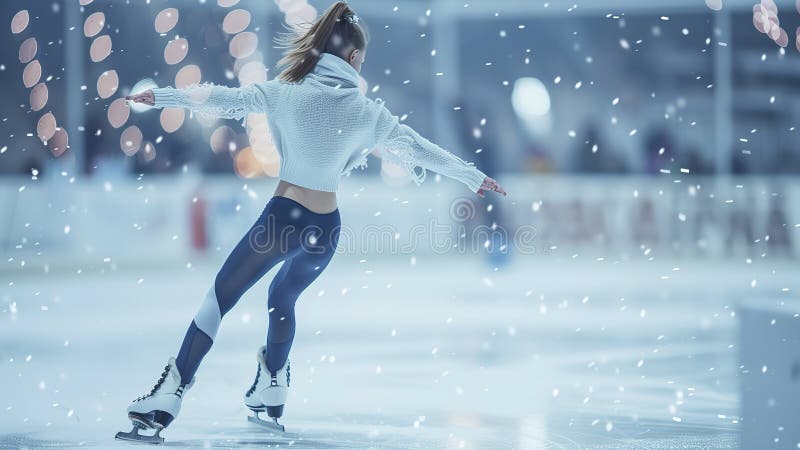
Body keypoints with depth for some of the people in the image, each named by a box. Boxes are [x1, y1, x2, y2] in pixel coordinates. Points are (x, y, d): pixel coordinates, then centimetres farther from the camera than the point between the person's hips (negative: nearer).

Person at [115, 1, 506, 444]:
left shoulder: (287, 93, -5)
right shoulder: (367, 112, 1)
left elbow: (225, 99, 1)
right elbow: (419, 147, 11)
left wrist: (161, 96, 12)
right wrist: (474, 177, 24)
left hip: (284, 217, -3)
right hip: (326, 226, 3)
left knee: (221, 297, -1)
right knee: (283, 297, 27)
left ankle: (164, 405, -8)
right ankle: (270, 397, 36)